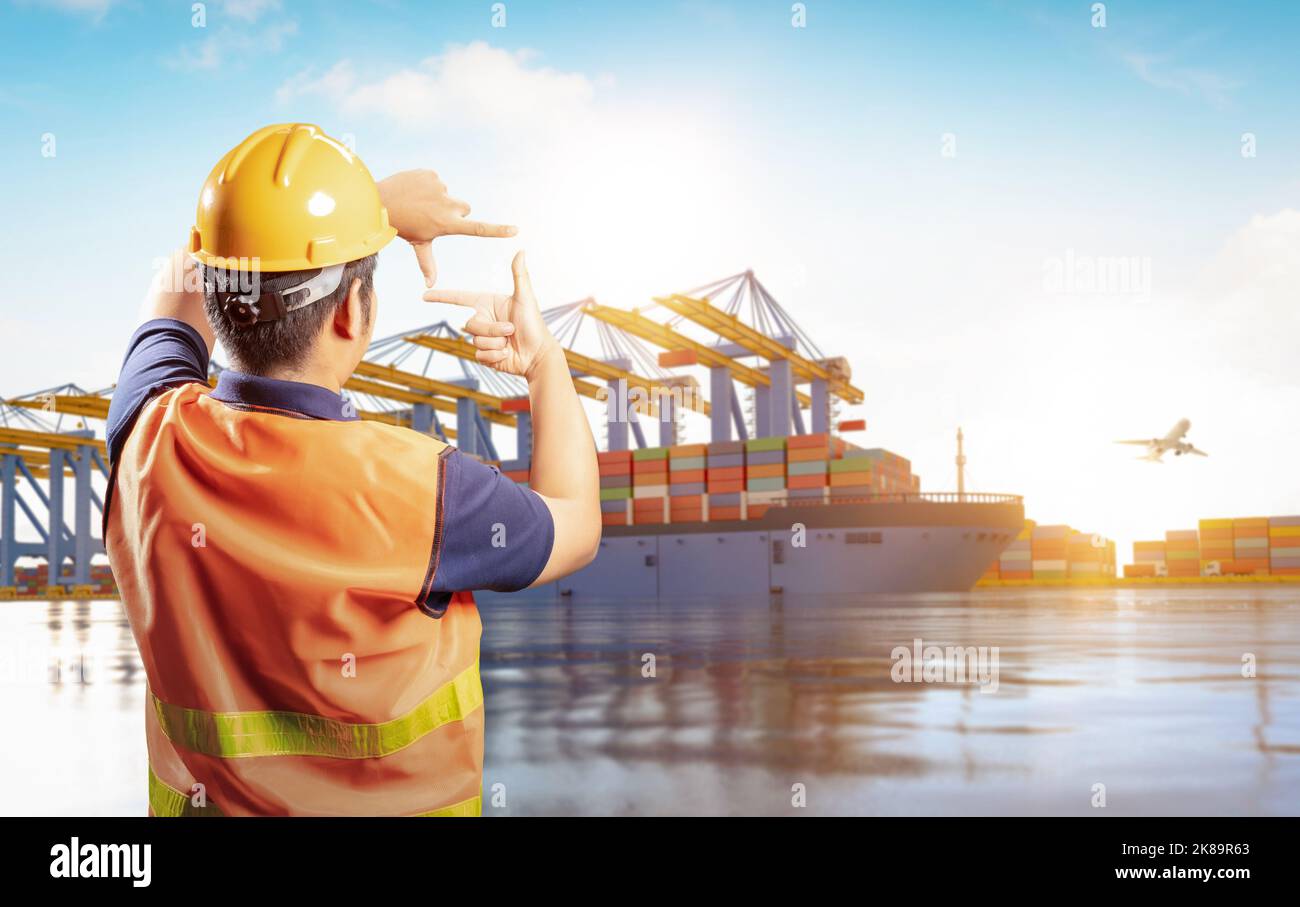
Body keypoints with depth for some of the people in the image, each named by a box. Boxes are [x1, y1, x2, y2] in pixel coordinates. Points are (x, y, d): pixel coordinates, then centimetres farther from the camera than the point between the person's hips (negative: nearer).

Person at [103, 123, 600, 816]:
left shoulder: (148, 440, -19)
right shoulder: (420, 493, -30)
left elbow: (181, 287, 3)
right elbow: (574, 528, -9)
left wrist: (366, 203, 3)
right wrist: (545, 360, 3)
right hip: (396, 803, -3)